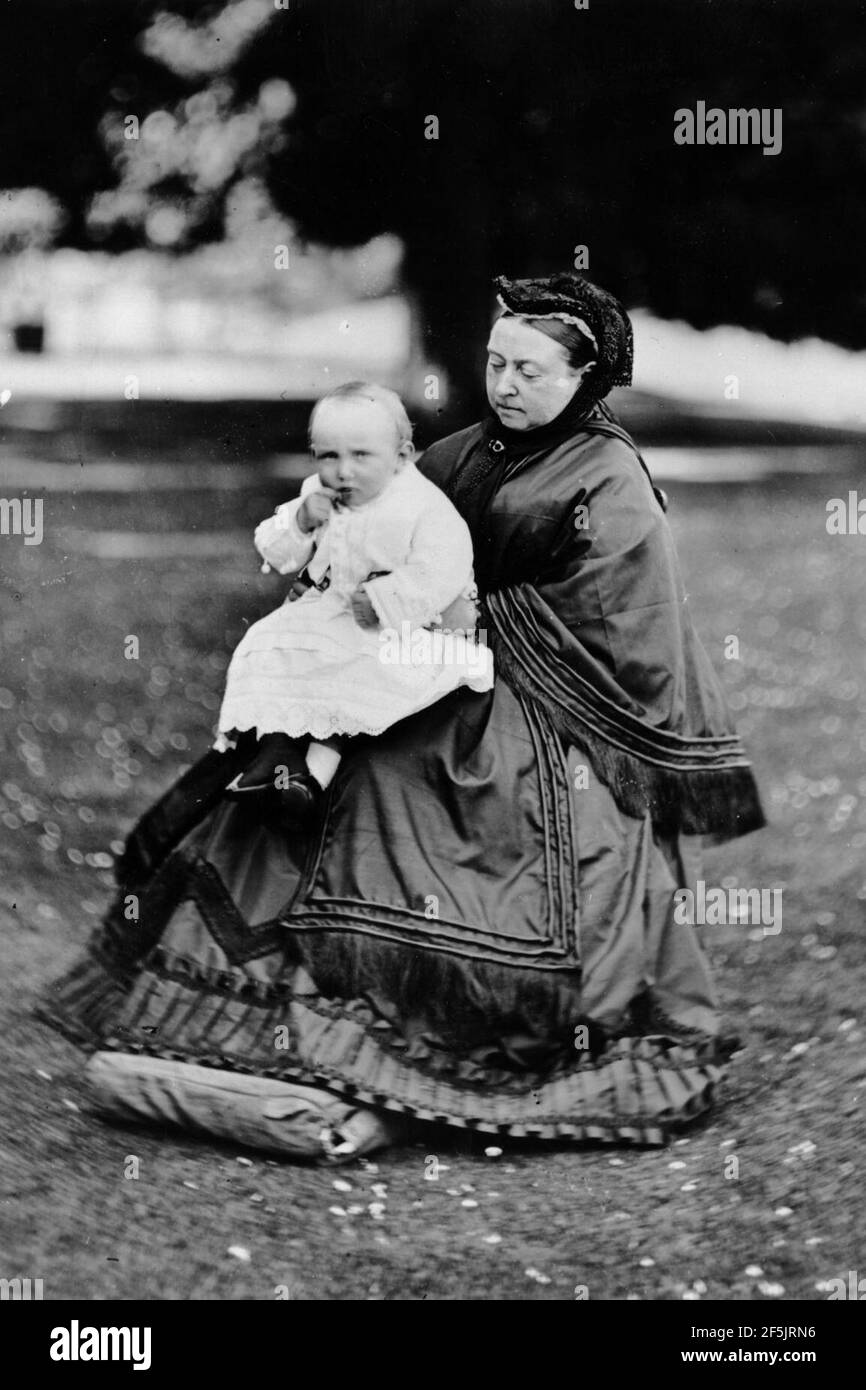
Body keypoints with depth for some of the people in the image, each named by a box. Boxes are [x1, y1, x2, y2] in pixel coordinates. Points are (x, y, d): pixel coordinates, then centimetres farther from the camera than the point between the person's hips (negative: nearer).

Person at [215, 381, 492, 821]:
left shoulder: (427, 509, -14)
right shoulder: (317, 497, 5)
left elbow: (438, 578, -23)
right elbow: (276, 554, 7)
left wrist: (381, 601, -29)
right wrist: (300, 521, -12)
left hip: (400, 627, -6)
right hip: (321, 615, 6)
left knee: (375, 669, -32)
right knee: (268, 642, -13)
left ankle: (319, 761, -35)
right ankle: (275, 741, -23)